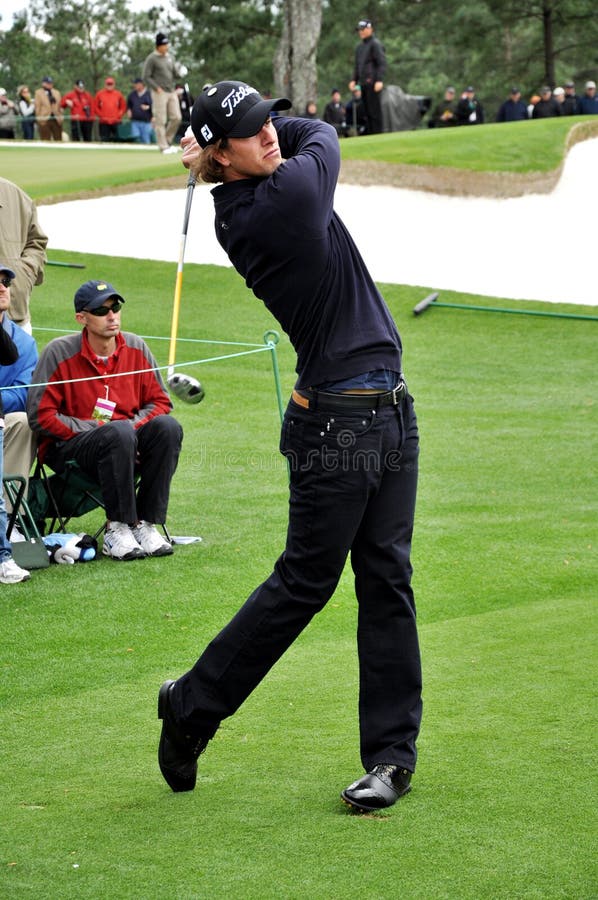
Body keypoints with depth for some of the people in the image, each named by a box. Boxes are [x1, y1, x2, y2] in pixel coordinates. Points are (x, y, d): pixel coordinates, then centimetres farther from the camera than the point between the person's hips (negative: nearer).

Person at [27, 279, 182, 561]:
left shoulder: (136, 348, 5)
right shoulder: (58, 353, -9)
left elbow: (159, 401, 9)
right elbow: (40, 416, -12)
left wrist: (136, 426, -13)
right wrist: (99, 429, -17)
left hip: (127, 444, 5)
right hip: (67, 450, -5)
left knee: (168, 426, -24)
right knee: (119, 432, -36)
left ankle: (145, 524, -22)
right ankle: (117, 529, -27)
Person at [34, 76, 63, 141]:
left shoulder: (57, 92, 15)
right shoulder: (38, 93, 1)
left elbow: (60, 106, 15)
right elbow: (37, 107, -3)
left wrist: (61, 117, 6)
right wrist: (40, 119, -9)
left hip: (57, 120, 4)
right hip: (45, 121, -4)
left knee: (58, 140, 7)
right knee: (45, 141, -2)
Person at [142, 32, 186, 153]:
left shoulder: (170, 57, 16)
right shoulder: (151, 59, -5)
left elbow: (175, 75, 20)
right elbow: (146, 77, -7)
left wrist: (180, 73, -3)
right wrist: (157, 88, -16)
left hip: (172, 92, 7)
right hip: (159, 93, -7)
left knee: (176, 118, 2)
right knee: (160, 120, -6)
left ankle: (168, 142, 16)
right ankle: (163, 147, -3)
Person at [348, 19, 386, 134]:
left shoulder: (375, 44, -4)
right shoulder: (359, 47, 21)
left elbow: (382, 63, -11)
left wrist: (379, 80, -20)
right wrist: (354, 80, 15)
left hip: (372, 82, -8)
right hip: (363, 83, 8)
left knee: (374, 110, -10)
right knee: (367, 111, 5)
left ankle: (377, 133, -10)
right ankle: (369, 133, 6)